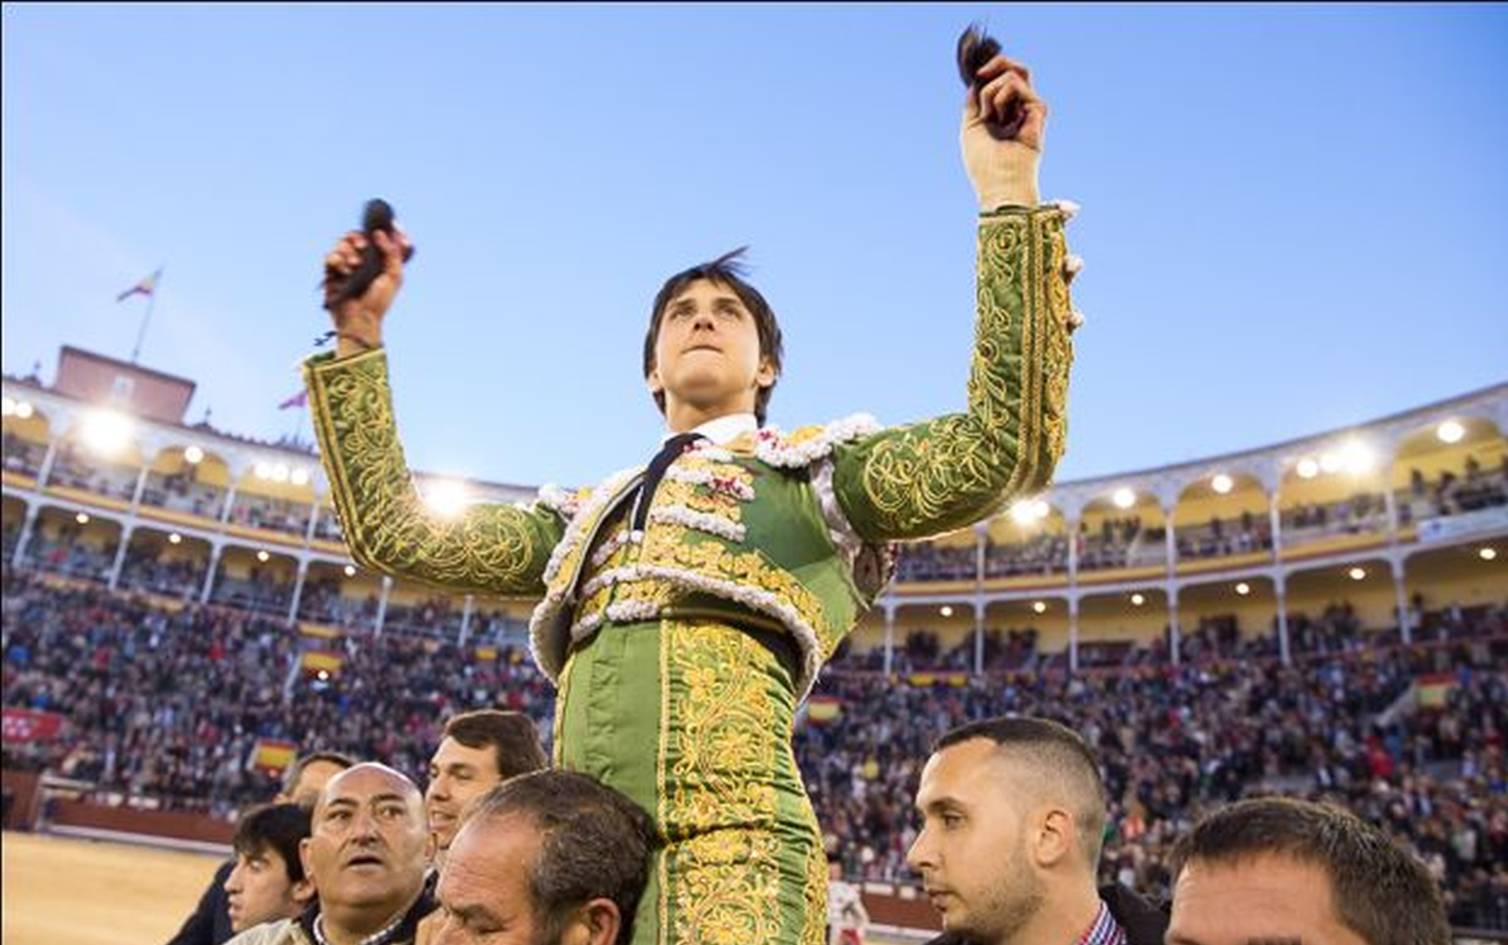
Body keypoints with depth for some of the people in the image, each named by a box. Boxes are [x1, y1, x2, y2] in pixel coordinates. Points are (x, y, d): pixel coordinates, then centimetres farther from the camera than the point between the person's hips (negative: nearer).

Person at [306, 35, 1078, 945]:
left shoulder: (815, 470, 12)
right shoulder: (587, 516, 25)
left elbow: (1009, 447, -3)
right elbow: (393, 529, 25)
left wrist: (1009, 192, -6)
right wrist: (359, 340, 22)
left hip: (724, 843, -4)